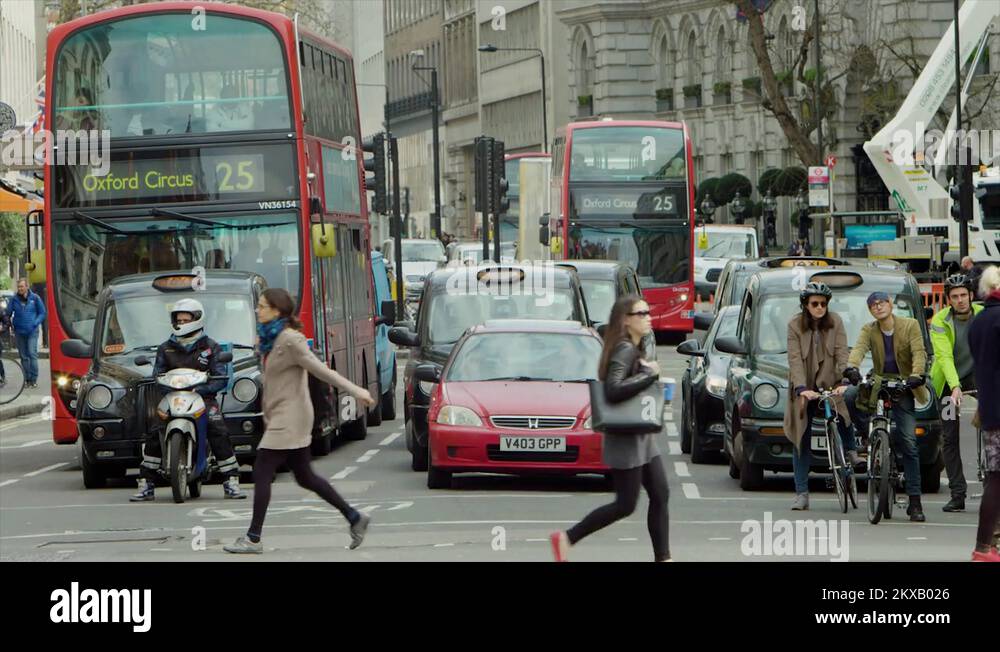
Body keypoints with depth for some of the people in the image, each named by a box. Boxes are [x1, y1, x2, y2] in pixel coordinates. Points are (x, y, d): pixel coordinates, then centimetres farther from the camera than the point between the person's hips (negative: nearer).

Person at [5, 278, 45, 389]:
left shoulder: (35, 298, -1)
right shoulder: (14, 299, 3)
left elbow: (42, 313, 4)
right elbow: (8, 314, 8)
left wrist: (35, 323, -10)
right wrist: (10, 324, -7)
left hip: (32, 331, -3)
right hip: (19, 332, 3)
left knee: (32, 354, -14)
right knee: (23, 356, 7)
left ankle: (34, 379, -12)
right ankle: (27, 379, 14)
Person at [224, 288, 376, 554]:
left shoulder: (291, 341, -17)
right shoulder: (272, 338, 12)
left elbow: (321, 370, -18)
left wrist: (355, 391, -20)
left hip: (288, 419, -10)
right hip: (279, 418, 10)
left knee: (262, 474, -7)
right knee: (305, 477, 13)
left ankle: (253, 539, -3)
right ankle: (354, 517, 18)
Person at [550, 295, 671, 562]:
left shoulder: (636, 350, 12)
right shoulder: (624, 350, -18)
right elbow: (614, 390, -29)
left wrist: (649, 372, 4)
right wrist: (649, 374, -22)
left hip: (642, 437, 10)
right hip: (626, 439, -10)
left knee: (660, 495, 6)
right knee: (625, 505, -3)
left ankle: (662, 557, 9)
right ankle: (566, 539, 6)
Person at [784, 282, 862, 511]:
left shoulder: (835, 322, -3)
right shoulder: (795, 325, -6)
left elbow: (842, 354, -11)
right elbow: (795, 360, -15)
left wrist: (843, 382, -26)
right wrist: (801, 388, -29)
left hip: (829, 384, 0)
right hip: (805, 389, 0)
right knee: (802, 440, 0)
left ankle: (850, 451, -13)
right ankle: (801, 493, 4)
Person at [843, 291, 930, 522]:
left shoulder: (910, 325, -4)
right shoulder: (868, 330, 1)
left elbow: (919, 352, -16)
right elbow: (859, 348, -18)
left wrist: (916, 375, -36)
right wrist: (852, 367, -41)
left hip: (903, 387, -2)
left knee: (909, 443, -8)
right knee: (849, 398, -30)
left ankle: (915, 501, -6)